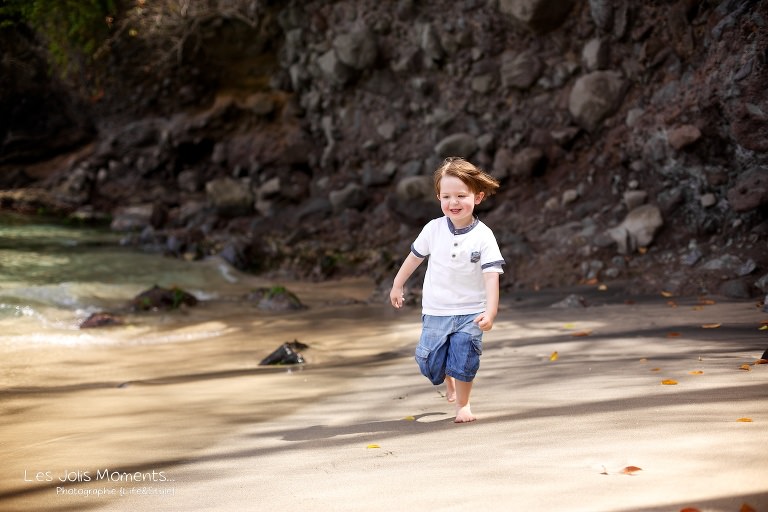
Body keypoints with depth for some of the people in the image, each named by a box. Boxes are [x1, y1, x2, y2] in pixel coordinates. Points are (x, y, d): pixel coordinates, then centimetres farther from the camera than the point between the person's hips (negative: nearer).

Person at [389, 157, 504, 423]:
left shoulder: (483, 237, -14)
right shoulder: (434, 229, -7)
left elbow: (491, 276, -19)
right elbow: (415, 256, 10)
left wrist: (490, 312, -30)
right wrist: (398, 285, 19)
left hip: (470, 313, -3)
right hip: (435, 311, 3)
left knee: (463, 360, -7)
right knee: (430, 363, 7)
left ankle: (463, 403, 18)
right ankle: (448, 381, 42)